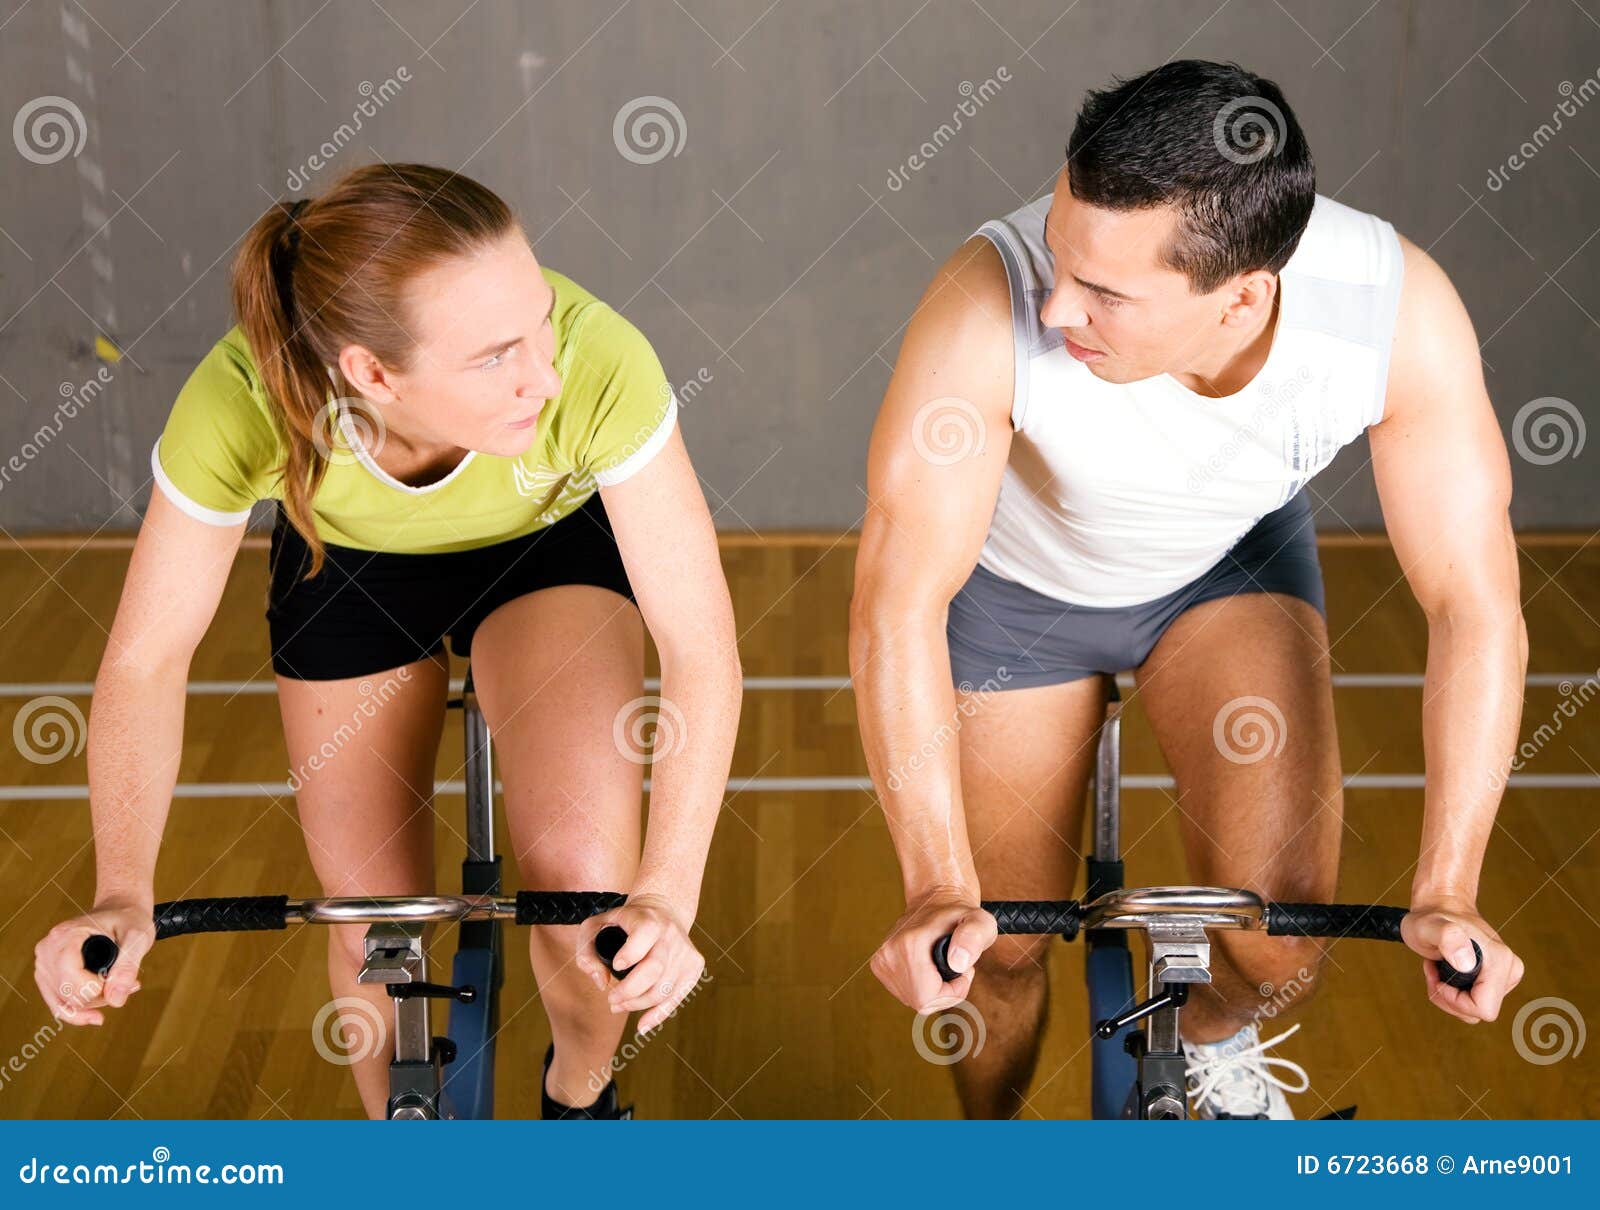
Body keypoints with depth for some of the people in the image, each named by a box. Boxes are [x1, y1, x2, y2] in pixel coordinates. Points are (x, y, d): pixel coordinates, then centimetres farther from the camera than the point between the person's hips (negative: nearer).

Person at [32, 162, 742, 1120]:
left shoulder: (597, 363, -41)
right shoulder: (244, 403, -37)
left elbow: (703, 647, -33)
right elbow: (146, 658, -23)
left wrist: (667, 895, -42)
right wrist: (122, 896, -34)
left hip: (549, 539, 0)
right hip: (349, 565, 1)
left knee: (584, 883, -19)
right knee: (374, 934, 1)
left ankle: (582, 1096, 16)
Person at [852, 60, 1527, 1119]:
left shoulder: (1399, 308, -34)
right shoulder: (993, 307, -40)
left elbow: (1475, 603, -24)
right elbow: (898, 602, -35)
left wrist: (1446, 894, -25)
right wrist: (940, 892, -38)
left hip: (1232, 558, 1)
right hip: (1015, 581, -1)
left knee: (1281, 935, -13)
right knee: (1001, 951, 6)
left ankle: (1211, 1037, 26)